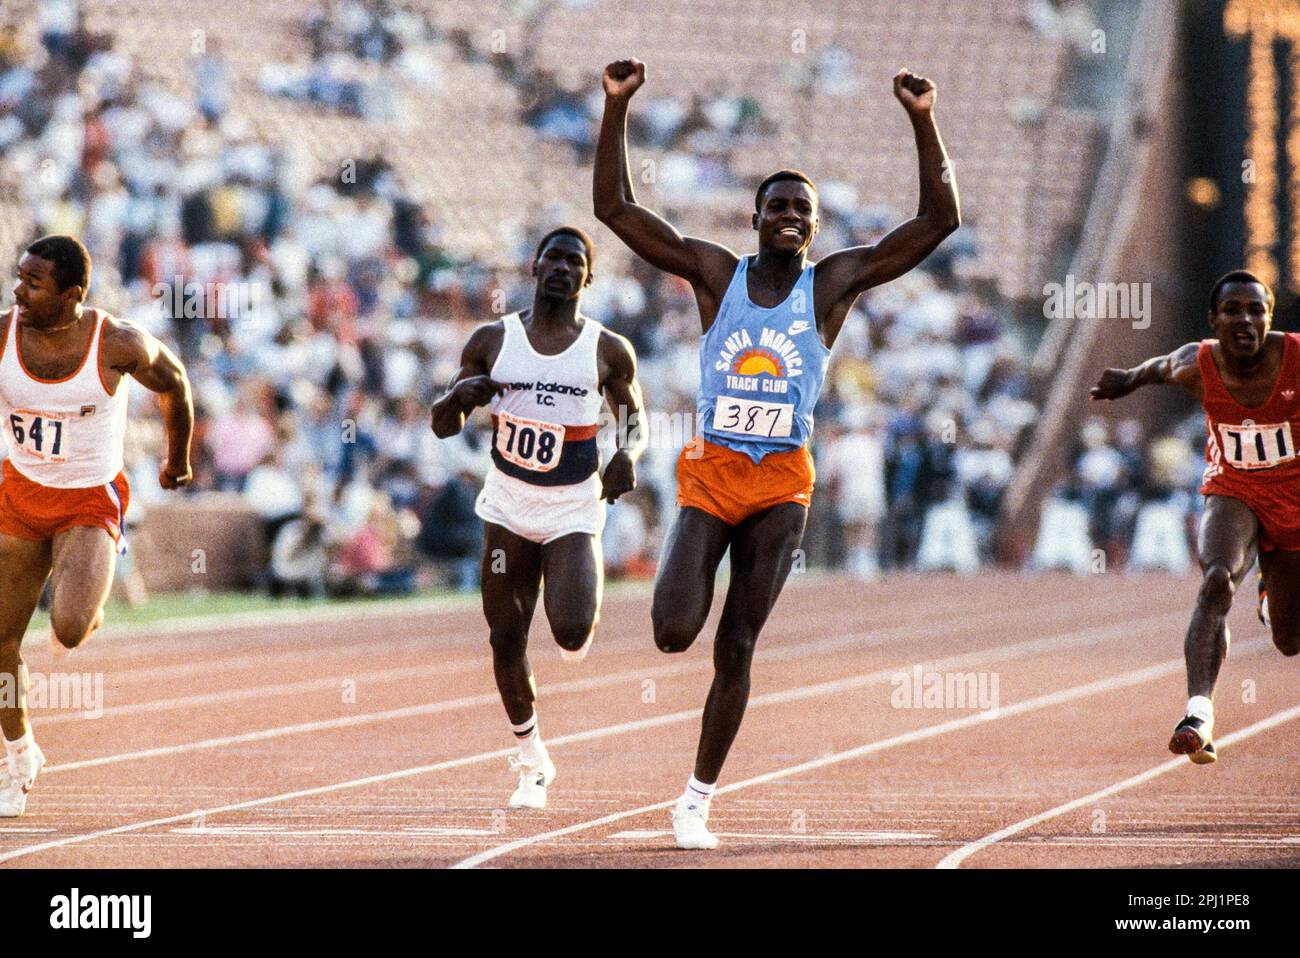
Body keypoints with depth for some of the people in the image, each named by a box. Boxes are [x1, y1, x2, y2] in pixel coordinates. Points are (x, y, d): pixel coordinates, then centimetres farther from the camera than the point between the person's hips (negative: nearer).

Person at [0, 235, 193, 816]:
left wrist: (178, 459, 15)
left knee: (69, 628, -24)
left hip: (91, 502, -3)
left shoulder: (117, 345, -20)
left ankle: (90, 610, 17)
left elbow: (173, 384, 1)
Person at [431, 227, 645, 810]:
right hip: (508, 504, 2)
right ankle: (532, 763, 20)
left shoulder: (608, 351, -2)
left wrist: (628, 453, -11)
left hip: (574, 509, -2)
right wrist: (461, 394, -17)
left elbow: (634, 419, 12)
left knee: (571, 635, -20)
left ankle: (582, 601, 20)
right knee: (506, 640, 1)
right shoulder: (492, 341, 1)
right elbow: (443, 426, 5)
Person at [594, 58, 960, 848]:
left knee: (736, 650, 0)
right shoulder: (715, 273, 2)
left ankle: (698, 799, 12)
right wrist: (618, 107, -11)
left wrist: (924, 121, -15)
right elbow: (615, 206, -2)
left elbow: (940, 220, -6)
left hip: (783, 485, 0)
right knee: (674, 632, -15)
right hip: (711, 472, 0)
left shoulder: (834, 283, 1)